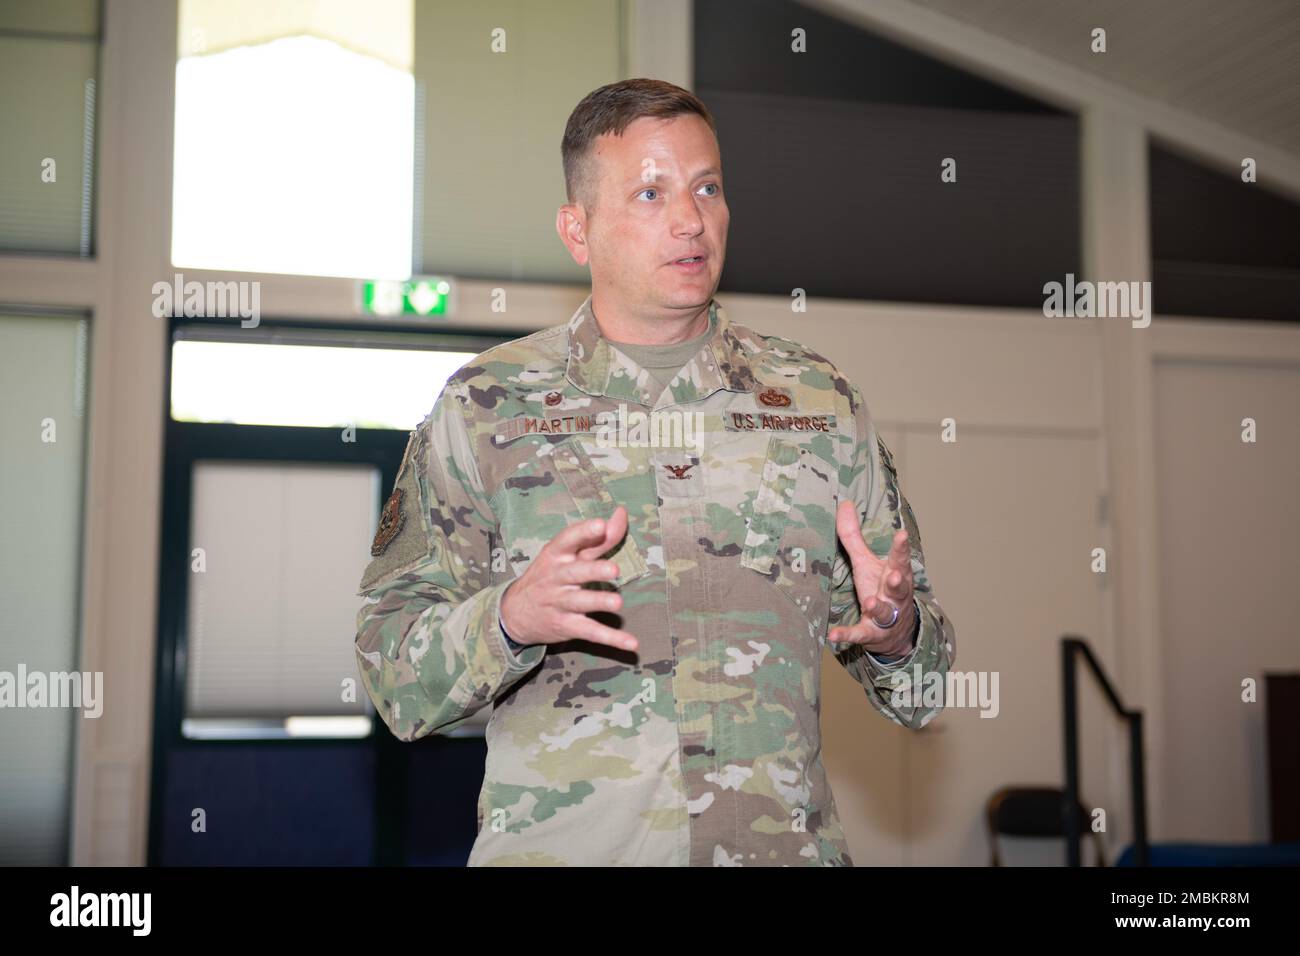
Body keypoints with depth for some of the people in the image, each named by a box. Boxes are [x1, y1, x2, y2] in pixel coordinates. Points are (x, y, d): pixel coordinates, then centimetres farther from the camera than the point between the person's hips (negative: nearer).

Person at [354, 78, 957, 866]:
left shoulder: (823, 404, 5)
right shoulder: (485, 408, -1)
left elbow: (921, 697, 10)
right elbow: (394, 680, -4)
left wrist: (895, 632, -12)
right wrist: (510, 618, -22)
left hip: (787, 843, 2)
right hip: (558, 846, -1)